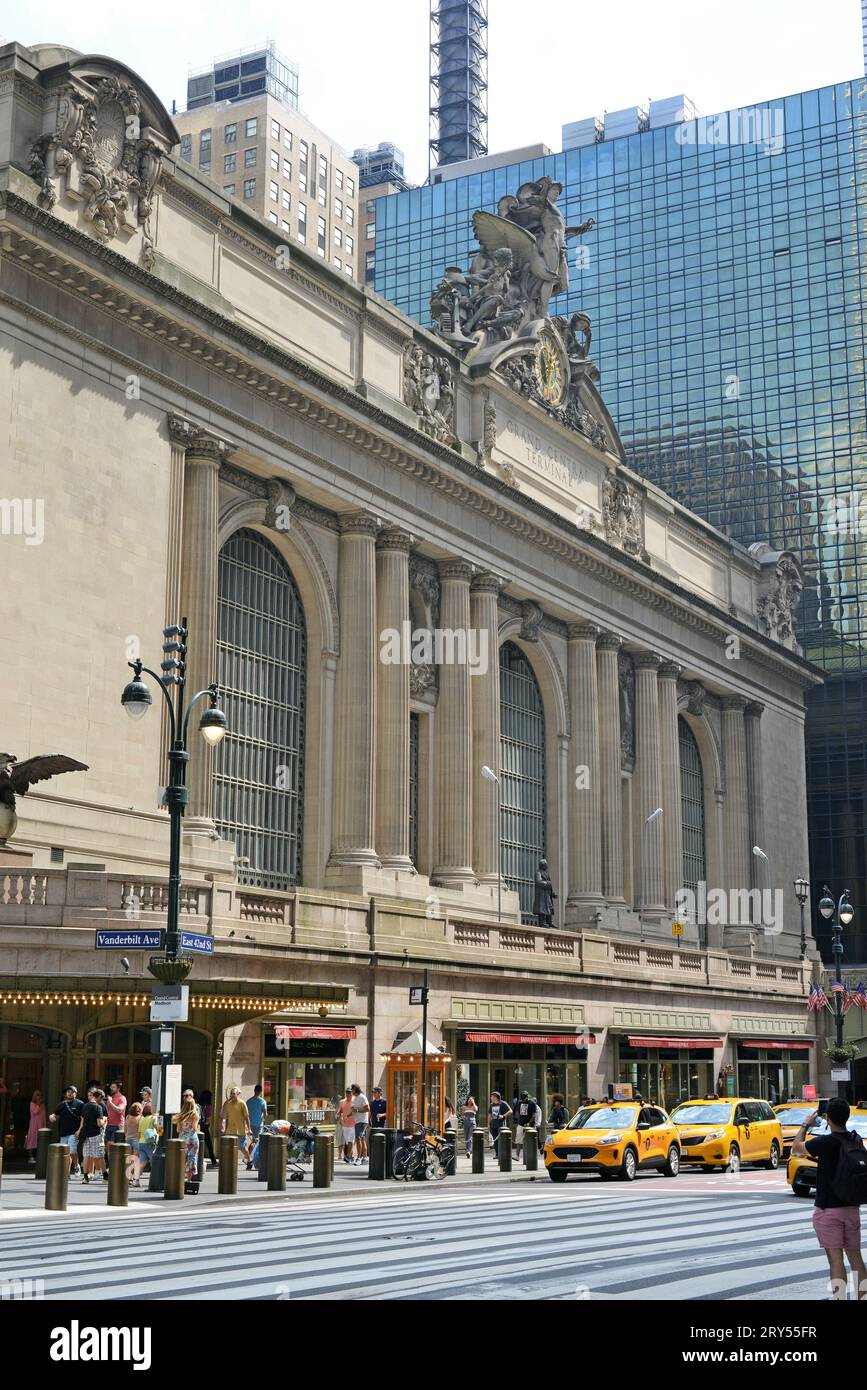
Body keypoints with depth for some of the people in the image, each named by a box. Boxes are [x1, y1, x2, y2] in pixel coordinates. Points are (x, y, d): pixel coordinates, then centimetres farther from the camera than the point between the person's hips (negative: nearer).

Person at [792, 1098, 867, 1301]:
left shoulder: (826, 1142, -17)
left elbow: (797, 1147, -2)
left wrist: (806, 1125, 11)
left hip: (828, 1209, -6)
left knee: (836, 1258, -6)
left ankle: (841, 1297, -9)